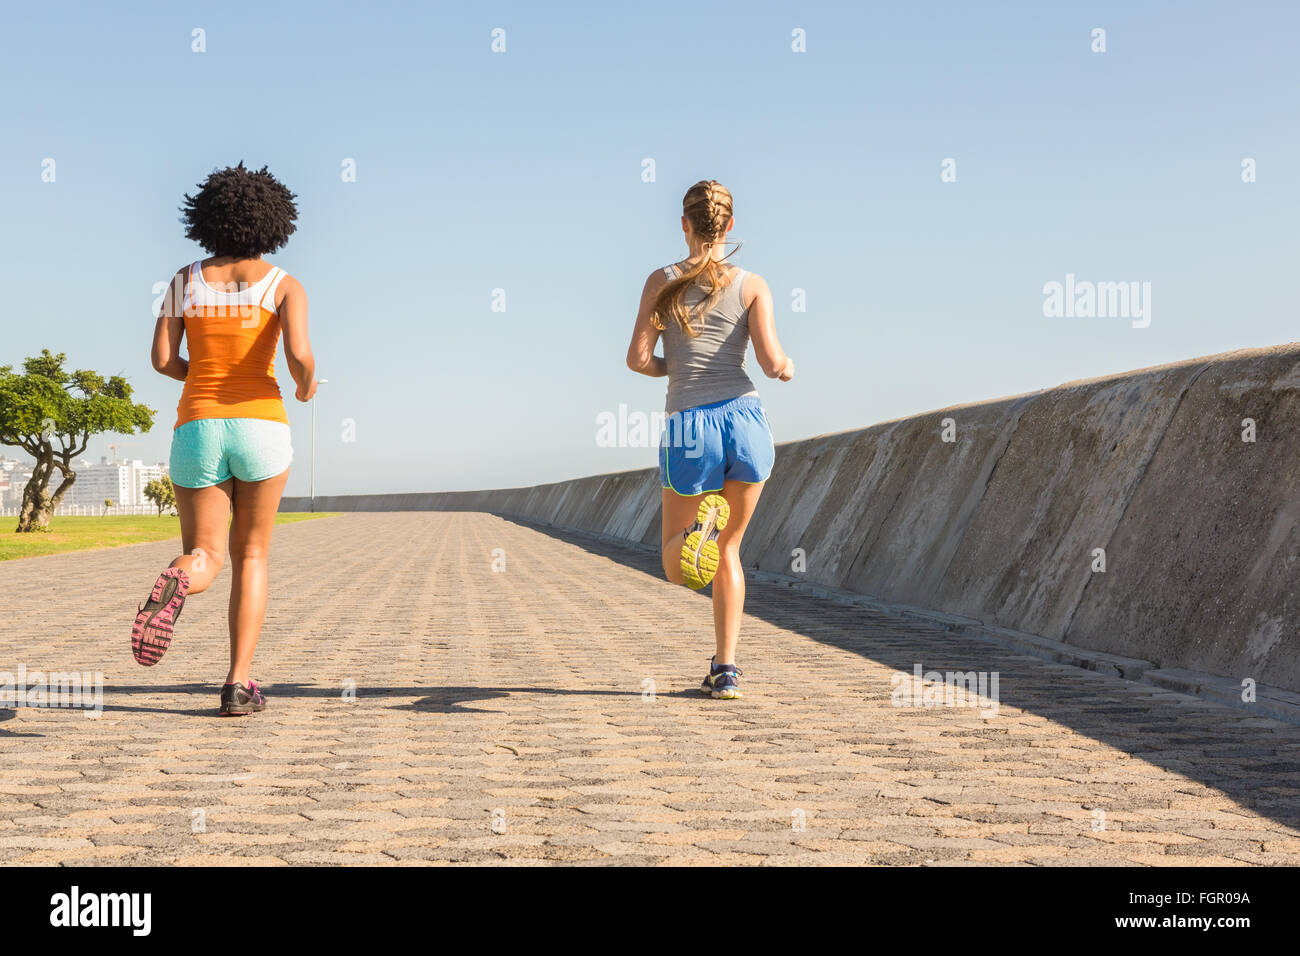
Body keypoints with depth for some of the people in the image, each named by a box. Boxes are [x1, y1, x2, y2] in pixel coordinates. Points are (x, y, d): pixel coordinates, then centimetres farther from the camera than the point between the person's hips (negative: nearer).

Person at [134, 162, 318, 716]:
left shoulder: (186, 280, 8)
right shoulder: (284, 285, 0)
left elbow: (162, 359, 3)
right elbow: (299, 355, -15)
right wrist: (306, 386, 9)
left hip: (198, 430, 1)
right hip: (260, 426, -1)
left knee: (204, 561, 6)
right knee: (251, 555, 15)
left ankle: (179, 581, -35)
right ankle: (238, 684, 4)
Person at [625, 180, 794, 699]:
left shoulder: (662, 281, 5)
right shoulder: (752, 285, 3)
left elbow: (638, 358, -1)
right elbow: (772, 364, -5)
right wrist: (789, 366, 18)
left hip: (687, 428, -1)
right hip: (744, 422, 1)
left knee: (679, 570, 13)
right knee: (729, 547, 21)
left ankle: (701, 525, -23)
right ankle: (725, 668, 13)